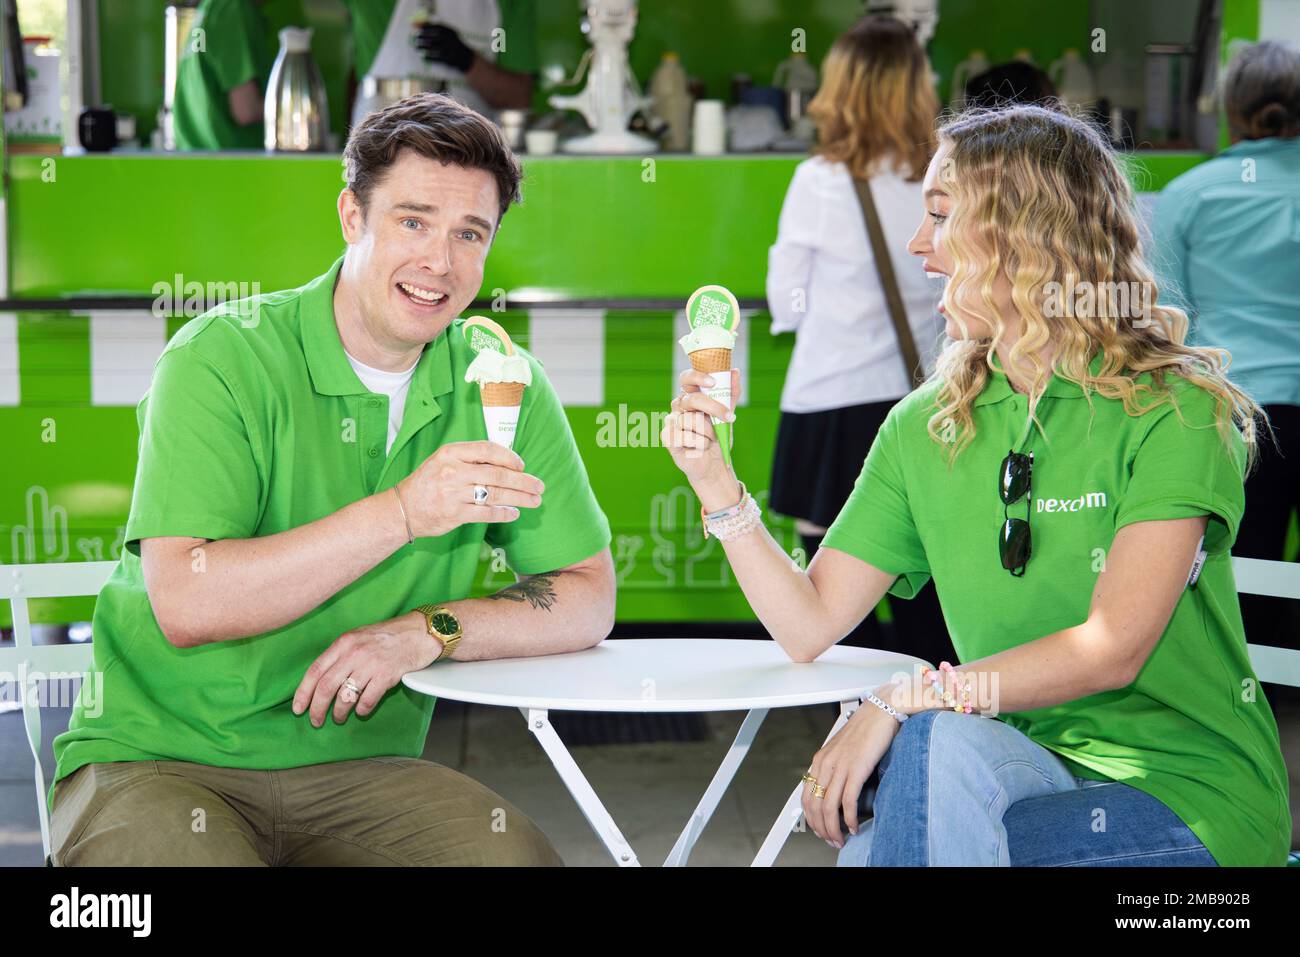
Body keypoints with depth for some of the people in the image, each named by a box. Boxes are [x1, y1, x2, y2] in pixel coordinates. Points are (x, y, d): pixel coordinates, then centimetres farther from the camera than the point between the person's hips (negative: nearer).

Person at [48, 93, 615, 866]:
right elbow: (184, 604, -19)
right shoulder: (224, 358, -9)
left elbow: (588, 598, 4)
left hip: (358, 766, 3)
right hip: (163, 757, -3)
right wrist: (401, 512, -25)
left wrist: (429, 630, -14)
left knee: (522, 856, -24)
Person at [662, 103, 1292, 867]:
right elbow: (810, 623, 6)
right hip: (1035, 765, 4)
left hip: (1195, 798, -4)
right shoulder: (926, 427, 8)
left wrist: (907, 697, -24)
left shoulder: (1173, 410, -9)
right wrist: (717, 484, -6)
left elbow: (1112, 649, -19)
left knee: (936, 737, -28)